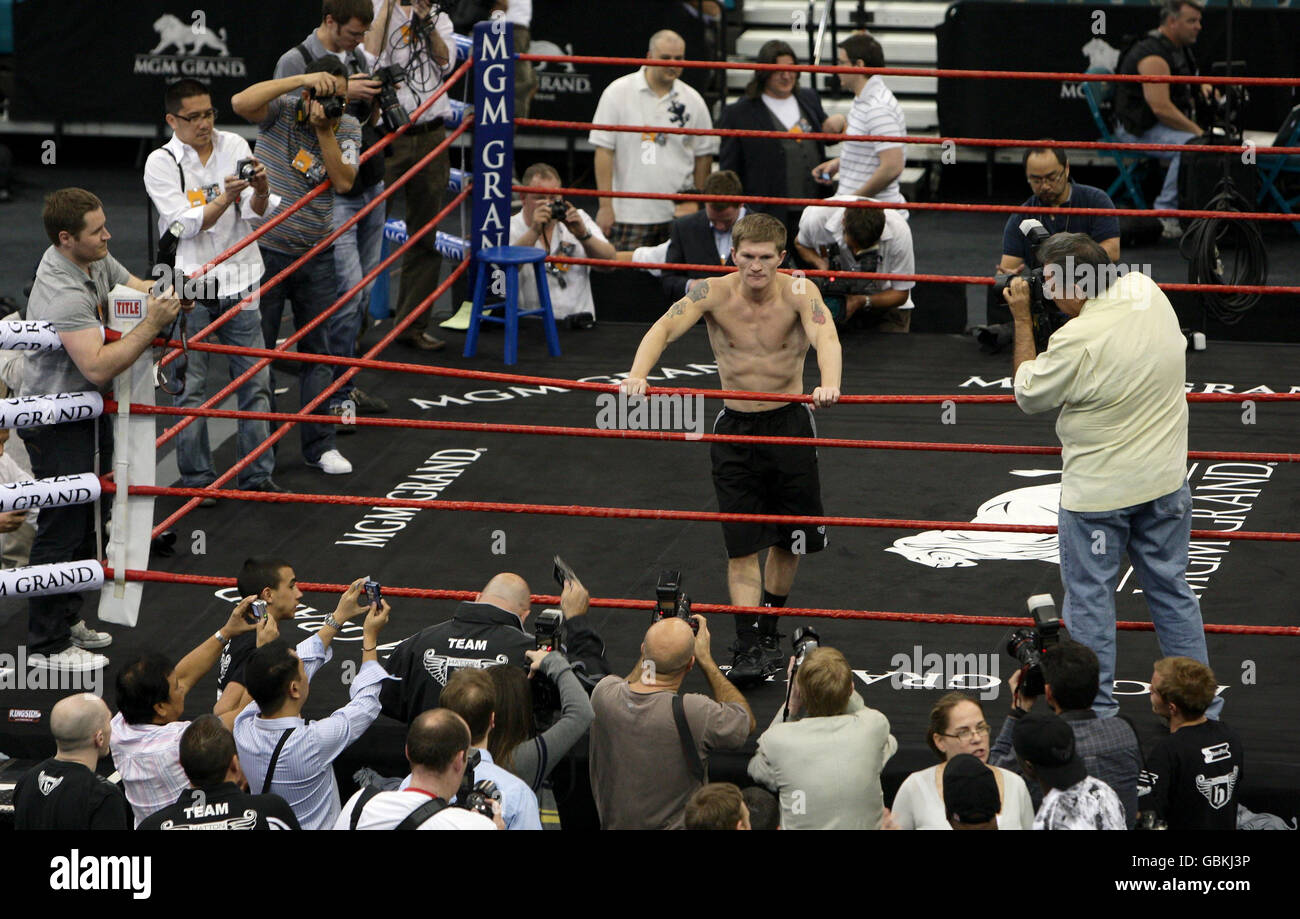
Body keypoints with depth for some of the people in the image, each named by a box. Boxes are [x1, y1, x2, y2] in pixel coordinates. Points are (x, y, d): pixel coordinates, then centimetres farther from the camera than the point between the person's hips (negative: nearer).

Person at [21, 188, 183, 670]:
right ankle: (48, 644, 5)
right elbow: (98, 366, -34)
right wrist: (152, 325, -31)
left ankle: (67, 619, 33)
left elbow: (134, 287, 16)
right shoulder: (64, 294, -30)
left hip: (88, 413, 10)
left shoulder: (94, 259, 0)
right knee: (63, 527, -4)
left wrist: (165, 295, -6)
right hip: (58, 425, -10)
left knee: (89, 518, 19)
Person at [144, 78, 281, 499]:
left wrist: (261, 189, -21)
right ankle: (197, 477, 8)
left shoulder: (234, 146, 5)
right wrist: (225, 198, -25)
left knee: (256, 379, 2)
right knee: (190, 385, -1)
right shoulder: (161, 163, -4)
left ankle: (257, 474, 9)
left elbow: (257, 214, 1)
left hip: (238, 279, 3)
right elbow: (184, 224, -12)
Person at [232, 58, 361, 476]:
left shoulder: (347, 127, 1)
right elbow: (242, 102, -30)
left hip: (316, 254, 3)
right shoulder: (281, 111, -8)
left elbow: (344, 181, -12)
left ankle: (320, 445, 14)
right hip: (265, 249, -3)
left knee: (316, 351, 7)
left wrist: (324, 131, -20)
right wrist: (301, 80, -32)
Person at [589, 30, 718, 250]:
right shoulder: (618, 93, 0)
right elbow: (604, 151, -2)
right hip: (629, 214, -2)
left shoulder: (692, 101, 7)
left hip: (678, 215, 2)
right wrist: (605, 206, -7)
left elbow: (703, 157, 13)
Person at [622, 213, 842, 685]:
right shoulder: (713, 293, -12)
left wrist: (829, 384, -55)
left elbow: (824, 336, -33)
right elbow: (664, 328, -25)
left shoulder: (799, 292, -15)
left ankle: (769, 630, 32)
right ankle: (748, 647, -5)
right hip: (734, 428, 0)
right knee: (742, 544, -5)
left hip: (790, 423, 0)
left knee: (788, 538, 11)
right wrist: (637, 375, -45)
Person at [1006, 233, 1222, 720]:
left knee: (1090, 596, 8)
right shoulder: (1148, 291, -6)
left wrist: (1022, 320, -4)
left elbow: (1029, 395, -8)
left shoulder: (1076, 341, -25)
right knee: (1170, 589, 16)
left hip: (1097, 489, -7)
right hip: (1166, 479, 7)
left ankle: (1096, 707, 15)